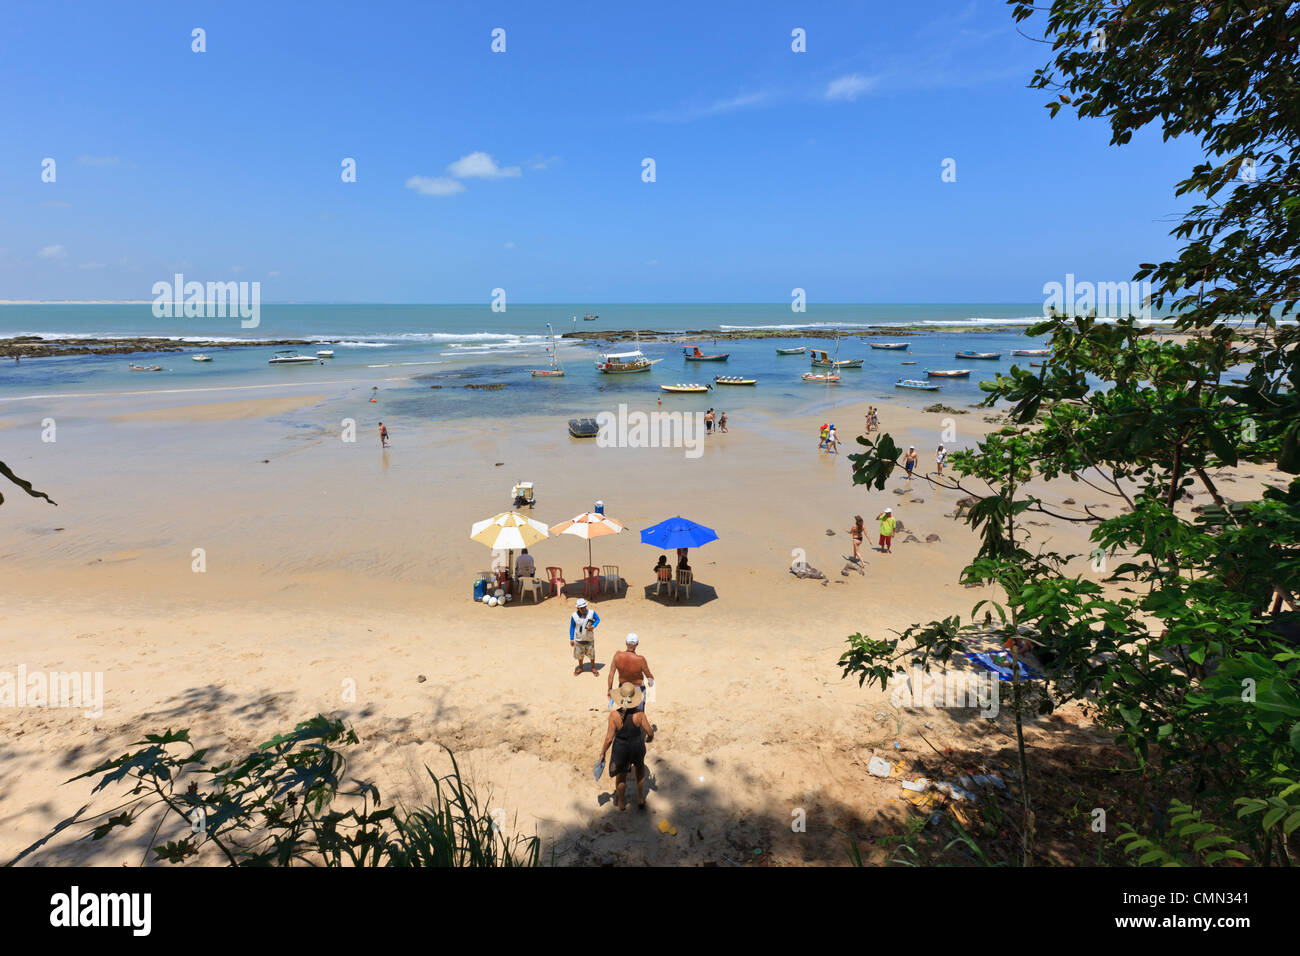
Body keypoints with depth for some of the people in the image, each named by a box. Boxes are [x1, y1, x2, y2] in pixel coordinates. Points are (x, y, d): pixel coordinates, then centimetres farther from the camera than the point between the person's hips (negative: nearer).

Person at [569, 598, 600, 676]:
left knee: (591, 654, 11)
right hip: (579, 640, 0)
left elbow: (598, 619, 2)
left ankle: (593, 668, 34)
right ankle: (580, 668, 41)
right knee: (579, 655, 15)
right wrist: (571, 639, -4)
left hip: (589, 639, 0)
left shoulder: (591, 613, -14)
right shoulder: (574, 615, -15)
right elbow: (572, 627, -4)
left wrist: (593, 626, -18)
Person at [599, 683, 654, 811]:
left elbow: (609, 738, -20)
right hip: (637, 747, 0)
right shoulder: (639, 714, -24)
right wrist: (649, 738, 9)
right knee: (640, 767, 34)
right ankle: (640, 798, 42)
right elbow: (650, 733, -15)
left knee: (621, 775, 26)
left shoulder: (614, 715, -26)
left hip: (621, 749, 0)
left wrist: (602, 753, -5)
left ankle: (621, 803, 48)